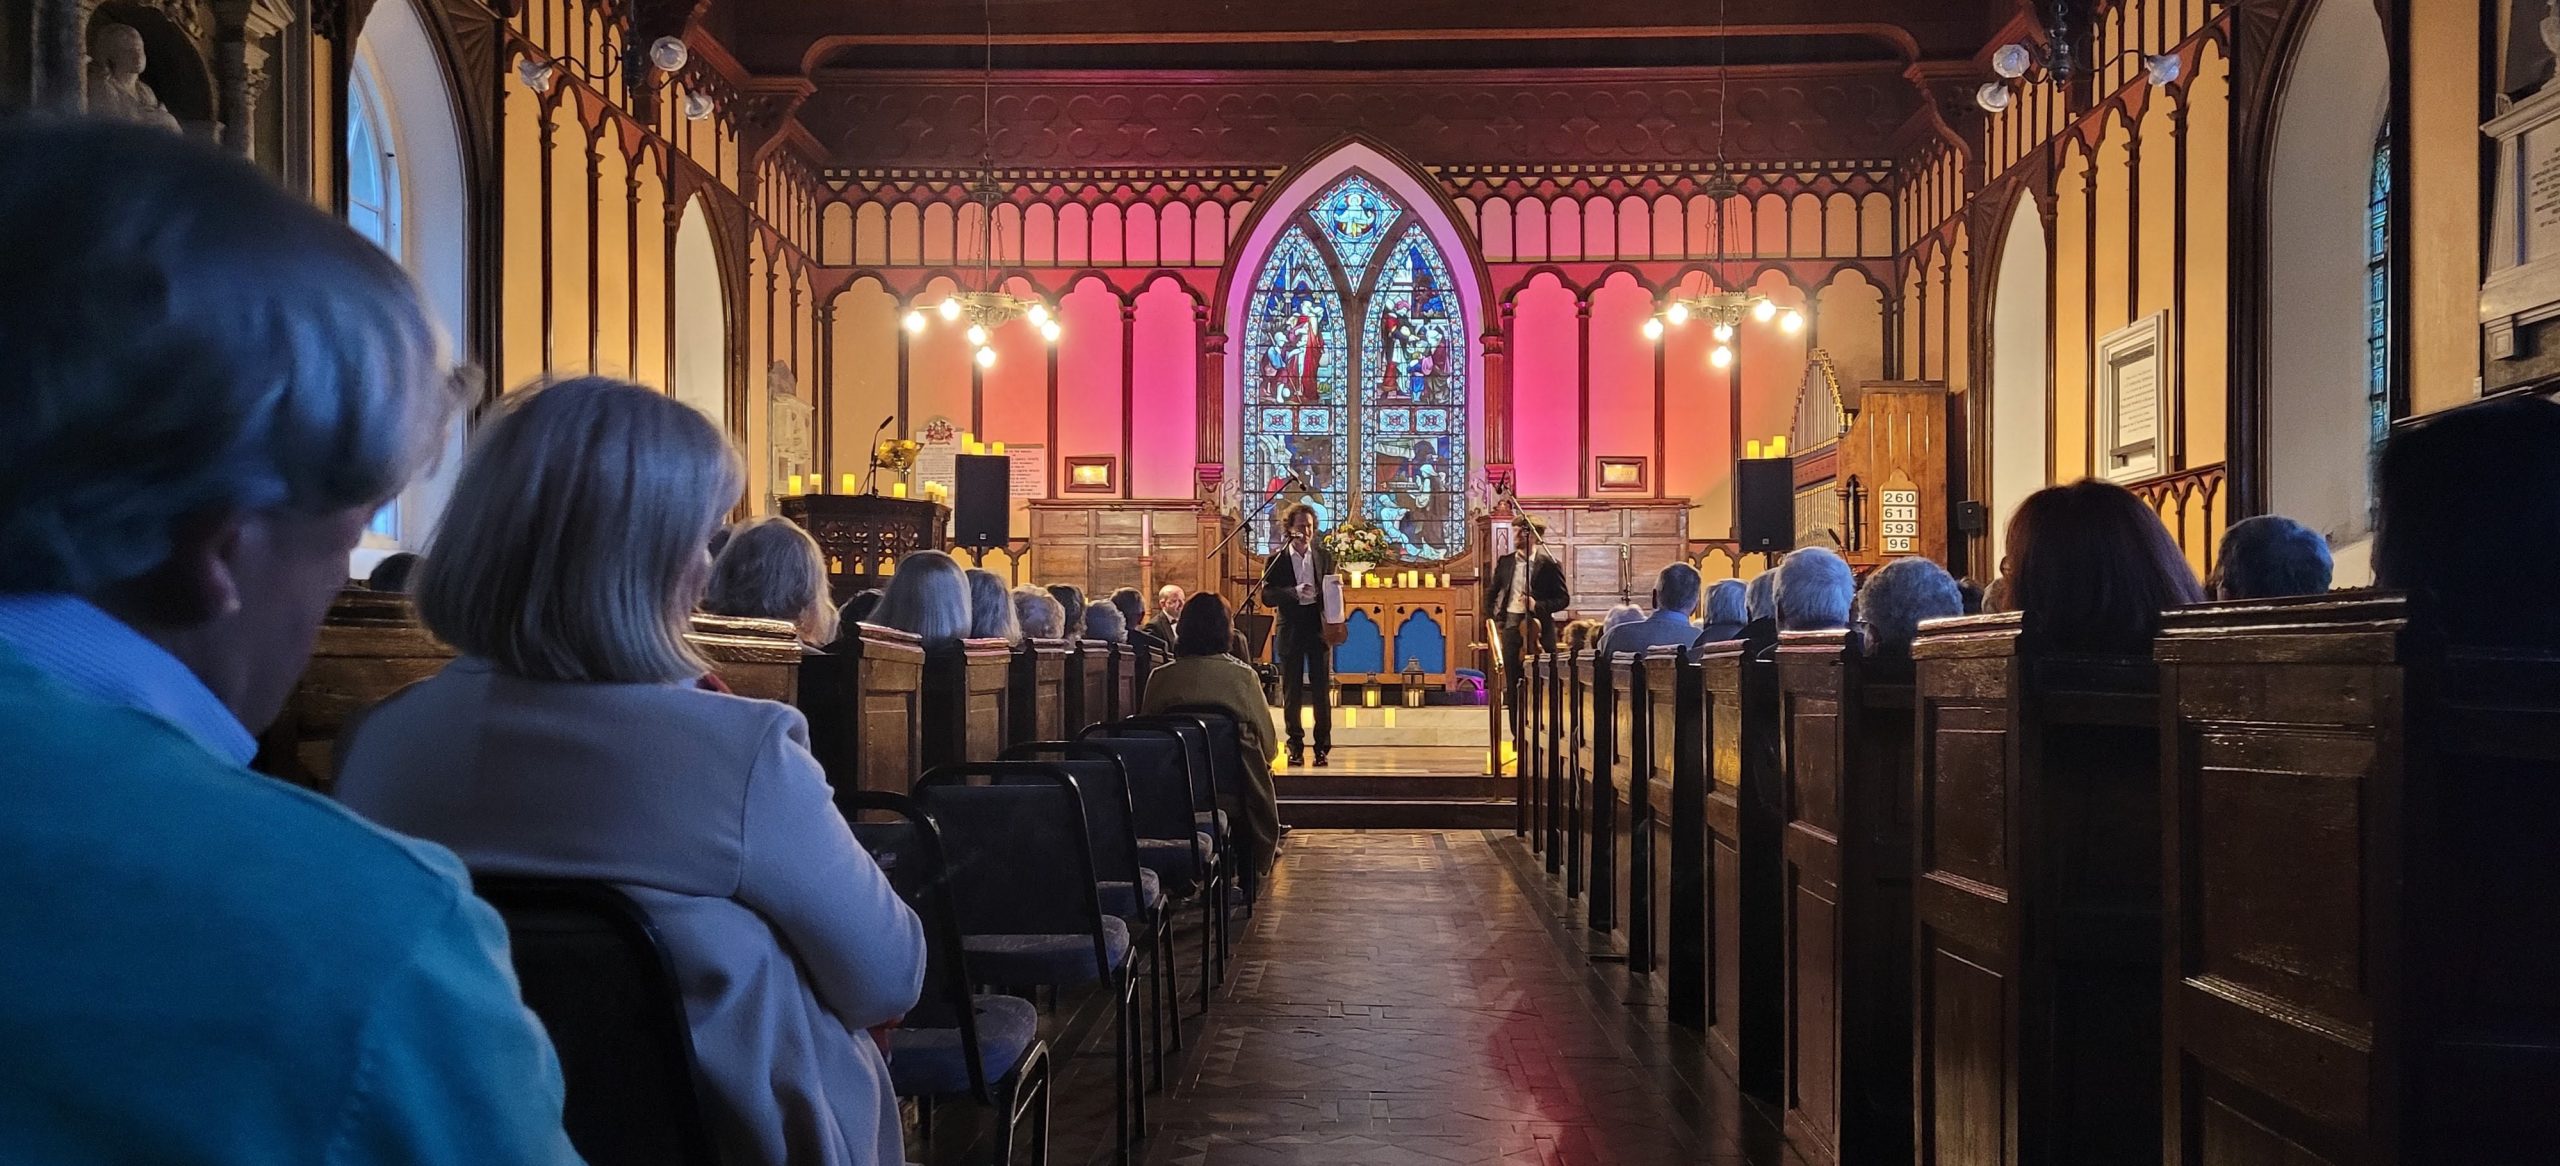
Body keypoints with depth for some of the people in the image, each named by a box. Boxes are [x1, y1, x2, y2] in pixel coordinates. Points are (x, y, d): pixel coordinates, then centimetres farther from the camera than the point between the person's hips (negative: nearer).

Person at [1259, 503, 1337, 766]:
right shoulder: (1277, 559, 0)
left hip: (1319, 628, 1)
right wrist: (1294, 593, -22)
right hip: (1291, 632, -1)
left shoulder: (1324, 556, 7)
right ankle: (1295, 747, 13)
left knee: (1322, 690, 0)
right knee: (1292, 692, 4)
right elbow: (1267, 595, -7)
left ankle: (1322, 747, 6)